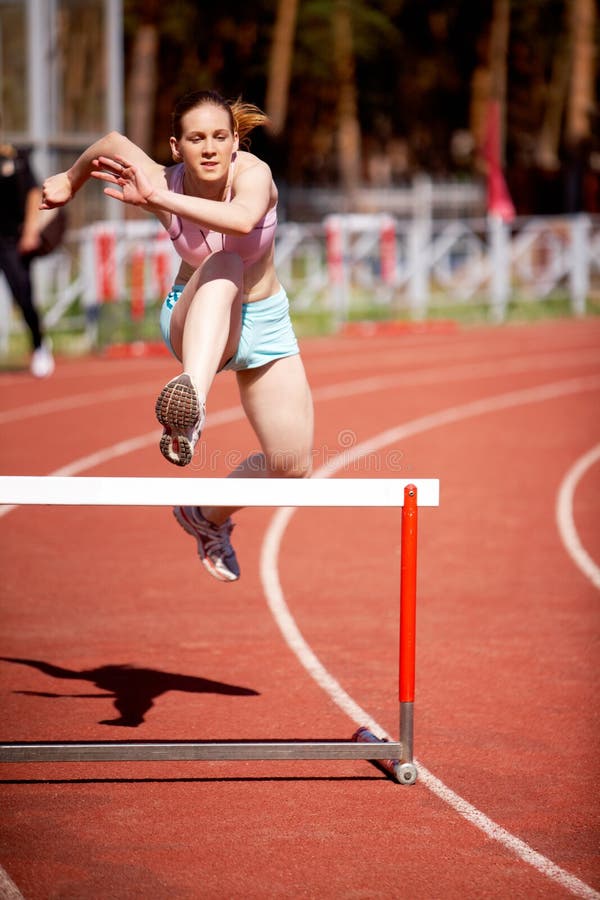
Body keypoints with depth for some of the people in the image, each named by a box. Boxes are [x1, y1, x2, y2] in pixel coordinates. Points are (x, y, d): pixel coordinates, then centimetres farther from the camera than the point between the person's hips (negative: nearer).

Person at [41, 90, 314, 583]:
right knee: (221, 268, -39)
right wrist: (71, 179, 13)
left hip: (264, 322, 2)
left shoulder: (252, 172, -26)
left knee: (293, 467, -3)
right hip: (197, 322, -2)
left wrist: (160, 198, -49)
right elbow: (112, 143, -6)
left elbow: (243, 219, -48)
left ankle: (211, 515, 30)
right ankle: (190, 401, -64)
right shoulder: (159, 183, -20)